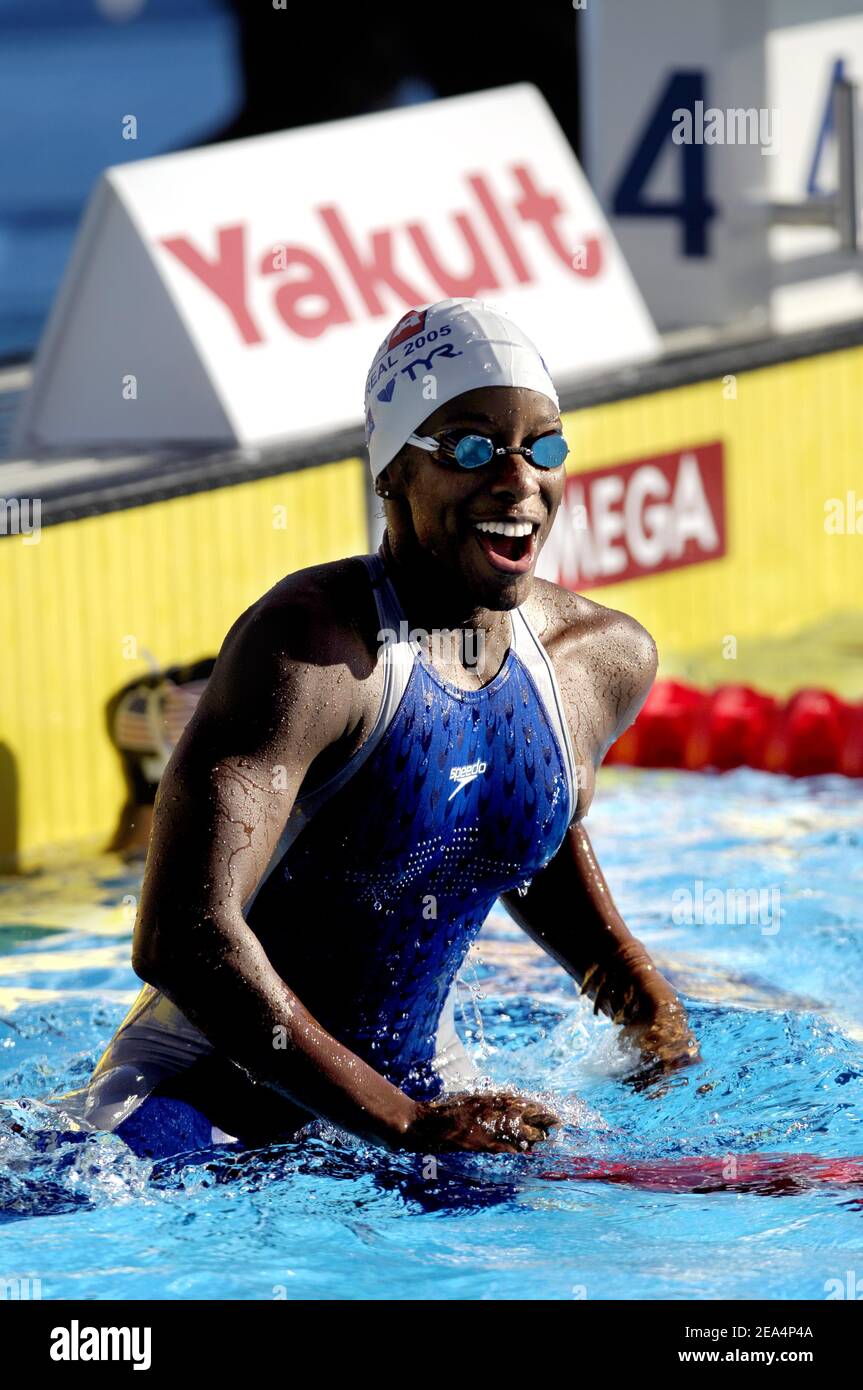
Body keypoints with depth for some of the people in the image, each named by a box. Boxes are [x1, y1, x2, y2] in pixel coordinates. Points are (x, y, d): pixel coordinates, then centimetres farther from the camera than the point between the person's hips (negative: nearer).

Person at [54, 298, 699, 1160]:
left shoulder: (605, 660, 1)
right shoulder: (309, 646, -22)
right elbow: (181, 939, -31)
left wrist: (648, 1010, 9)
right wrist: (410, 1127, -29)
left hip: (421, 1089, 9)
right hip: (204, 1100, -9)